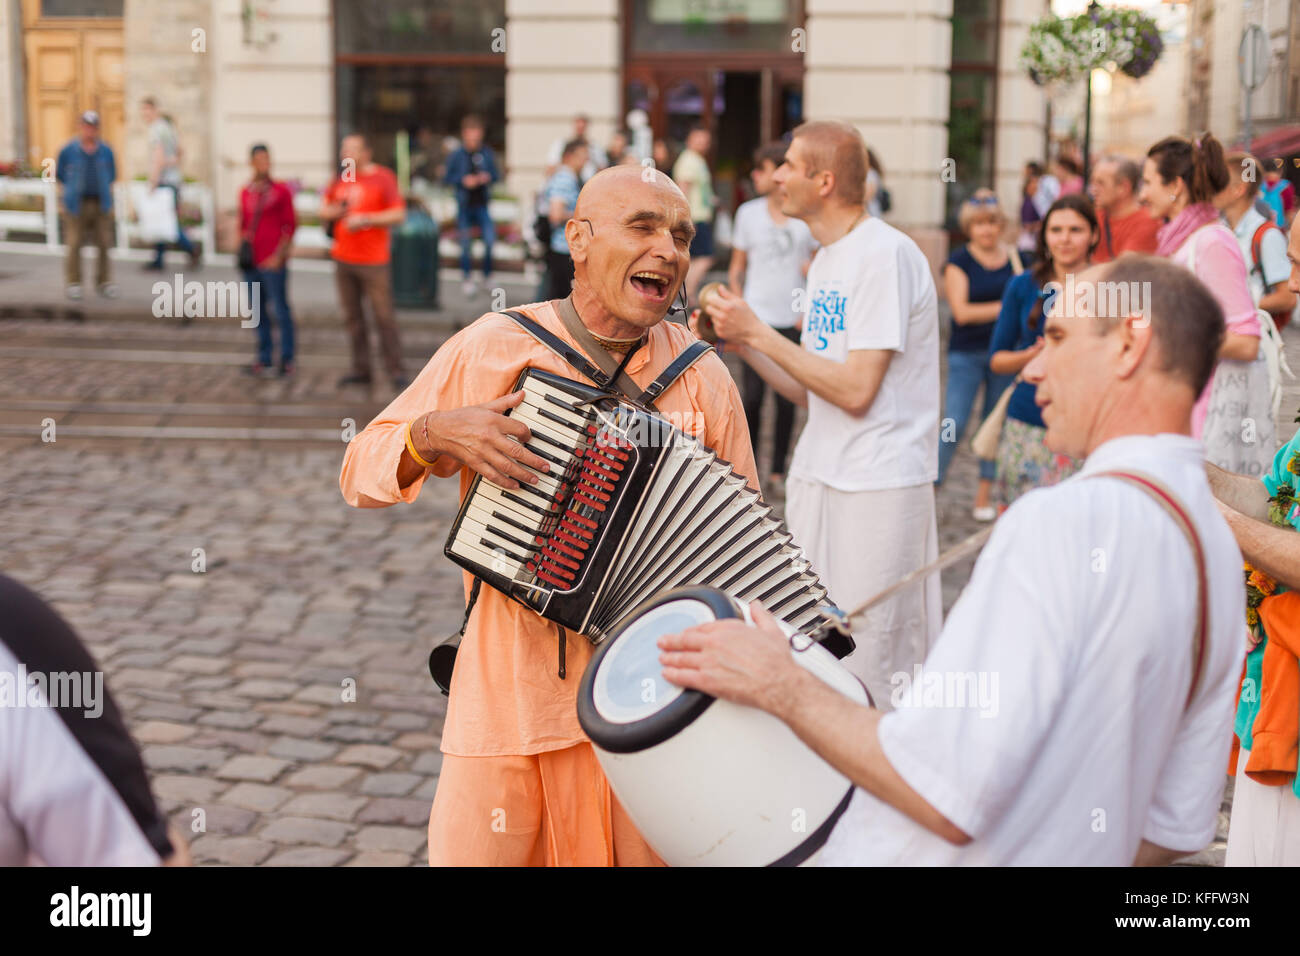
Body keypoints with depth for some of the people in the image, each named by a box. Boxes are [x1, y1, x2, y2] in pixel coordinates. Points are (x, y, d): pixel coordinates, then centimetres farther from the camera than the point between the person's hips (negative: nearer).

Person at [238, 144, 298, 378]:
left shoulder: (281, 191, -1)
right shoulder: (245, 193, 13)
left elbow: (291, 225, -3)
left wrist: (279, 256, -9)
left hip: (273, 263, -5)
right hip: (250, 263, 5)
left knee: (281, 310, -4)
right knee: (258, 311, 8)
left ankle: (287, 359, 2)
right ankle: (264, 358, 15)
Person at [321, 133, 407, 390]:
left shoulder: (383, 178, -5)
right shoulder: (341, 179, 12)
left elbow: (398, 214, -12)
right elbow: (325, 210, 19)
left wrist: (365, 220, -18)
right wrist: (335, 211, -4)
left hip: (374, 260, -6)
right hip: (343, 260, 6)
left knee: (384, 315, -5)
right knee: (352, 316, 7)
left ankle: (396, 371, 1)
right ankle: (360, 370, 14)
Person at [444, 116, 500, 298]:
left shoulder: (487, 153, 1)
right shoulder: (457, 155, -3)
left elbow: (496, 174, 9)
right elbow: (448, 177, 2)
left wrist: (488, 177, -12)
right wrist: (463, 180, -14)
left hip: (483, 204, 1)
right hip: (464, 205, -1)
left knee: (490, 239, -9)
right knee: (466, 243, 3)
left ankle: (487, 276, 12)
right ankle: (468, 279, 19)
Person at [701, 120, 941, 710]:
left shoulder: (885, 254, -15)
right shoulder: (827, 259, 13)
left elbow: (855, 389, -20)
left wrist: (758, 332, -15)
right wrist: (739, 341, 3)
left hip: (878, 489, -9)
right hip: (818, 479, 9)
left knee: (868, 668, -2)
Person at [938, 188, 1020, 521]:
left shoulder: (1016, 257, 9)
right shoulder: (959, 261, -2)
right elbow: (961, 312, -10)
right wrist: (1005, 307, -11)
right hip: (967, 353, -3)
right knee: (953, 424, -9)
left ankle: (984, 495, 15)